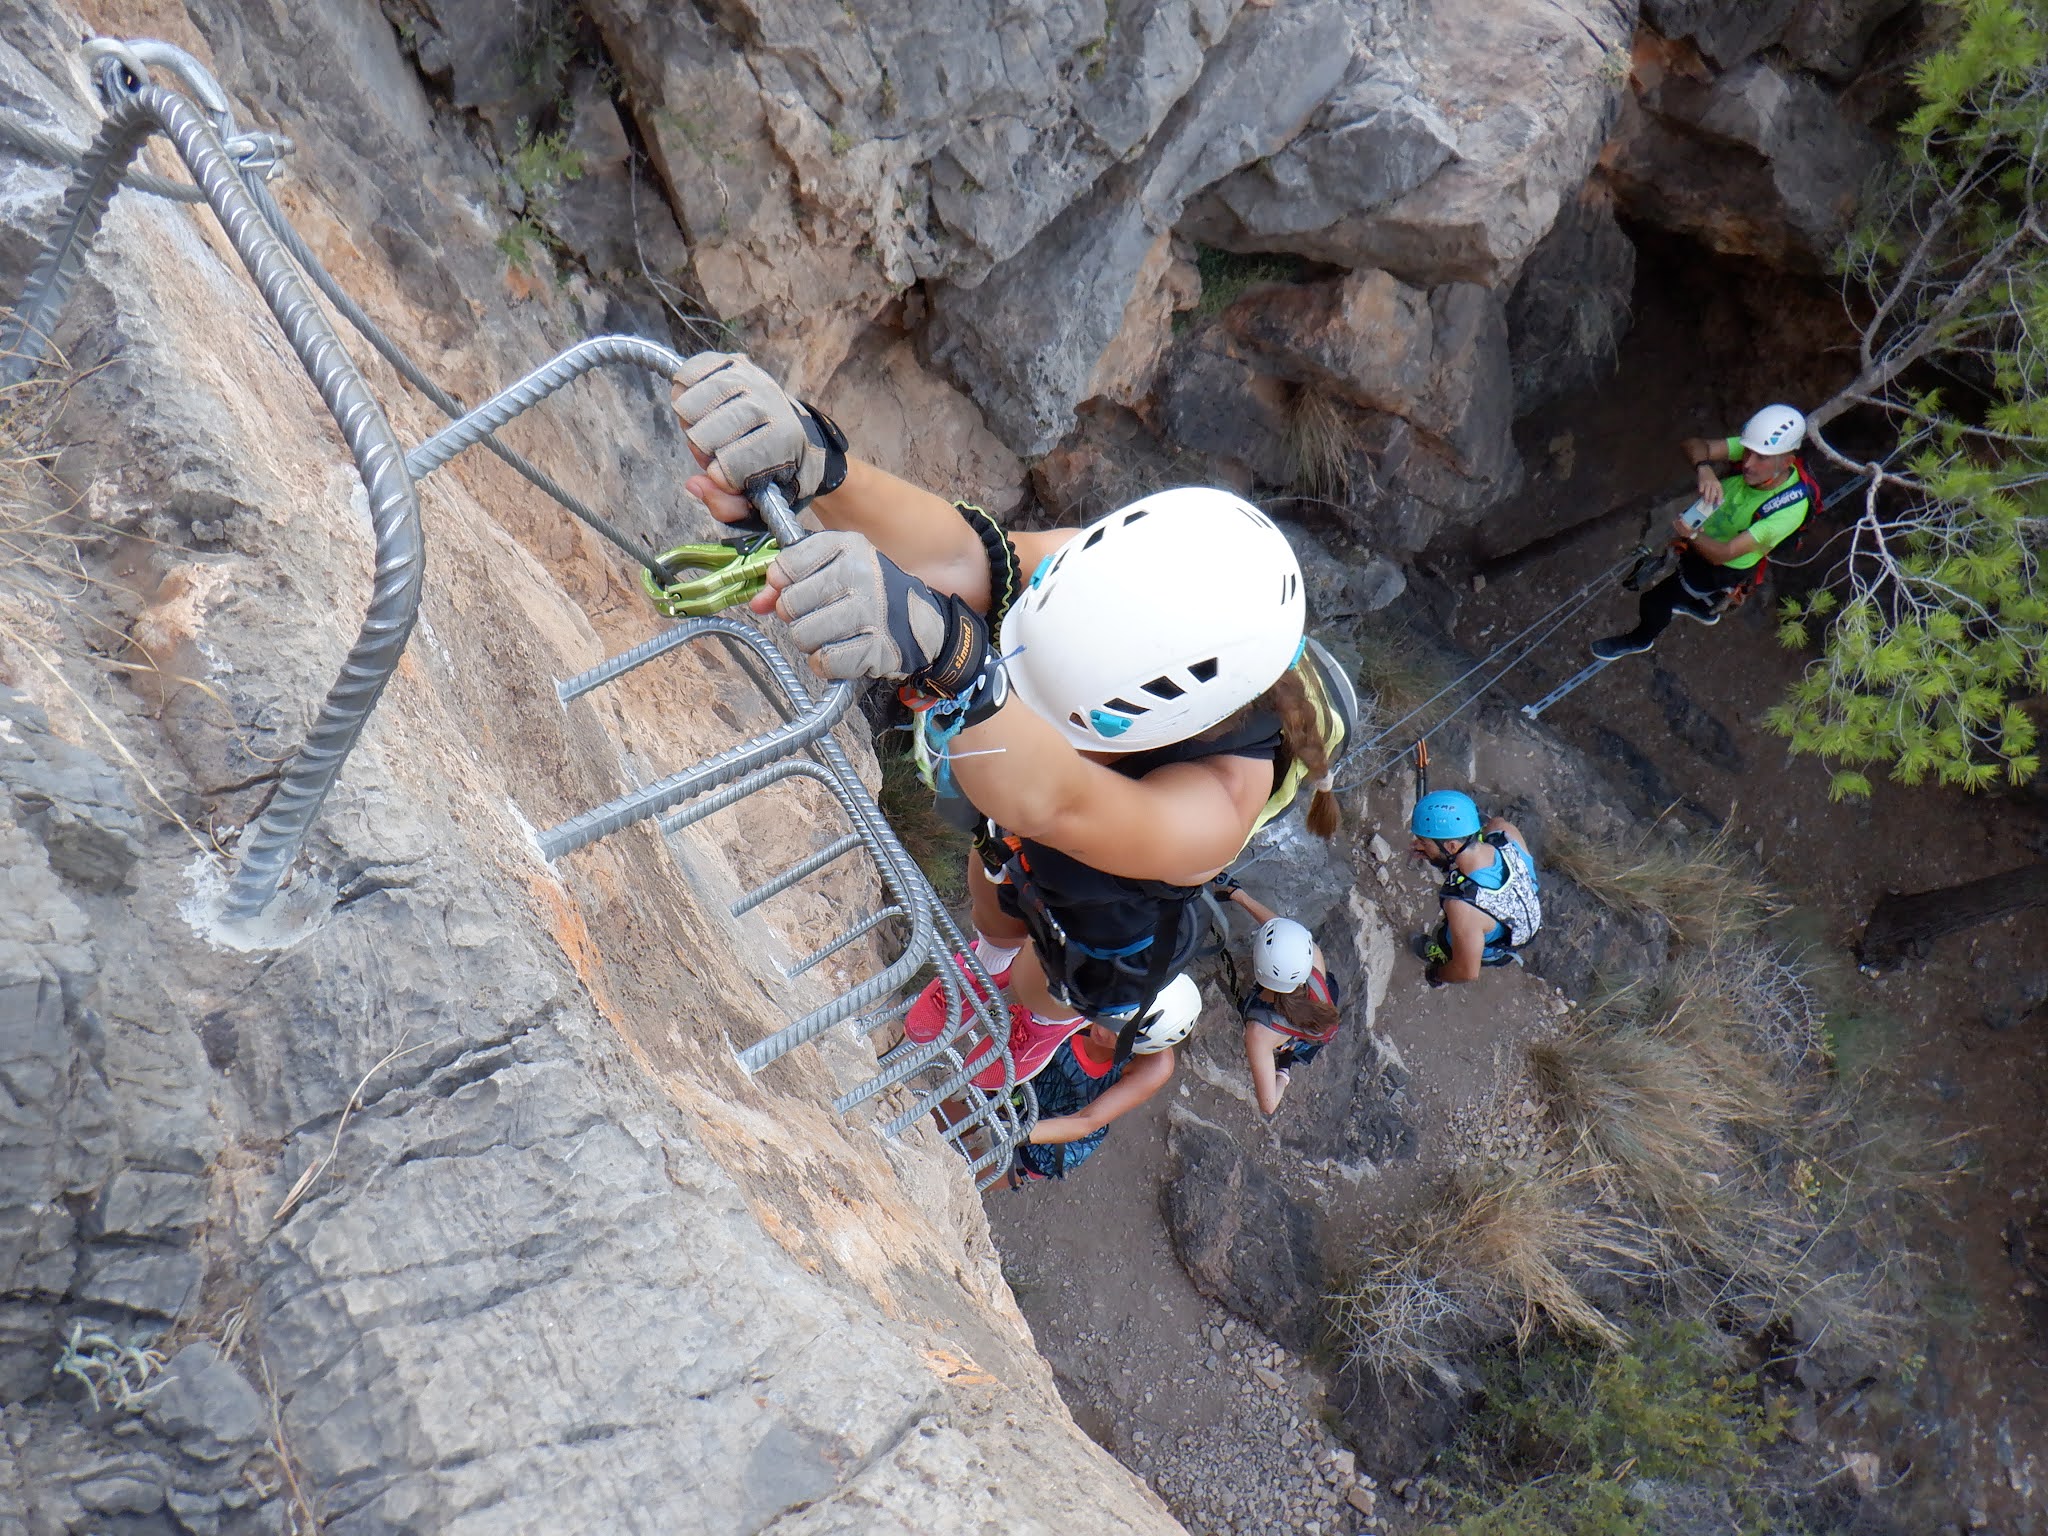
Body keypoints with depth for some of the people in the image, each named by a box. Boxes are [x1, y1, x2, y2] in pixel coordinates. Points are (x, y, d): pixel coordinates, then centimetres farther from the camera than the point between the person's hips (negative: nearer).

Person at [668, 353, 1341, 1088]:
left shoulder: (1218, 806, -50)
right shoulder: (1118, 576, -40)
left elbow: (1055, 803, -69)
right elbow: (964, 558, -57)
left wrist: (945, 656, -89)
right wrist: (817, 464, -77)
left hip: (1104, 919, -2)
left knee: (1045, 989, 33)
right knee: (992, 903, 36)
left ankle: (1055, 1015, 72)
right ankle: (989, 968, 75)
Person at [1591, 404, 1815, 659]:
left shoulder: (1790, 508, -40)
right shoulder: (1756, 448, -28)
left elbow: (1724, 553, -38)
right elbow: (1694, 444, -29)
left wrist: (1693, 536, -56)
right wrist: (1704, 468, -51)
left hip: (1725, 568, -6)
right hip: (1704, 537, 6)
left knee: (1654, 602, 1)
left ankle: (1640, 639, 37)